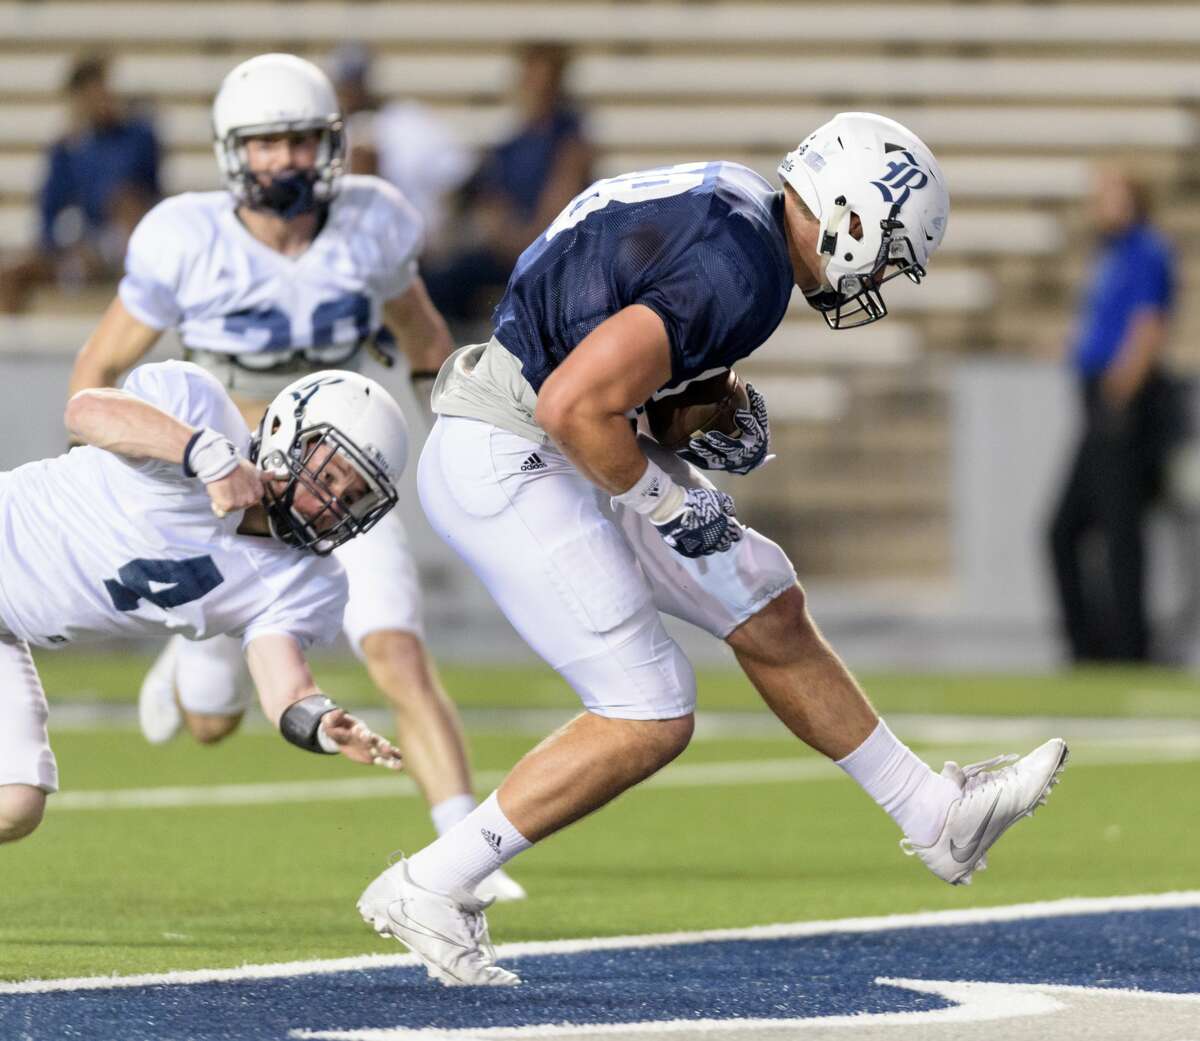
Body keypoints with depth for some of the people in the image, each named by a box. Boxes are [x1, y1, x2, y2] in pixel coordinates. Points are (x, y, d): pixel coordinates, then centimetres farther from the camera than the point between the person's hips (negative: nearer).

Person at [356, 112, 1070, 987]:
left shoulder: (733, 205, 8)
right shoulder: (741, 275, -23)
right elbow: (574, 406, -29)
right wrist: (668, 504, -14)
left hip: (550, 455, 10)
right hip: (508, 467, -10)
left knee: (770, 612, 16)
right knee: (650, 722, -9)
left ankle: (938, 816, 28)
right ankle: (427, 889, -1)